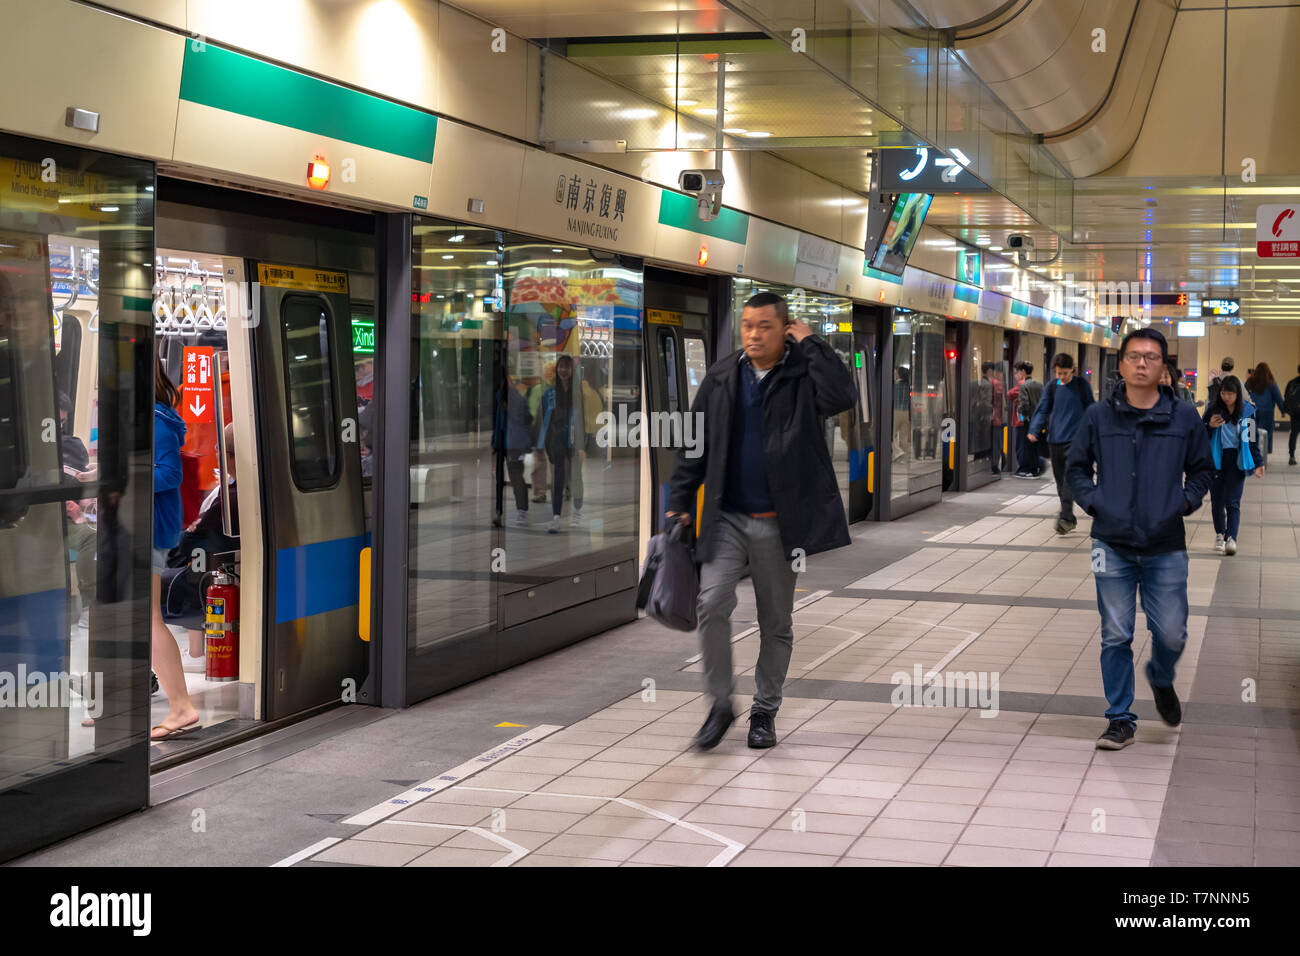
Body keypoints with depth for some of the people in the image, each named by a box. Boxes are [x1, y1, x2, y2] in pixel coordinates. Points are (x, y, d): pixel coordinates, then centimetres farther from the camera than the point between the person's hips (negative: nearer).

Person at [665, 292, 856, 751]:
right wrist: (679, 502, 5)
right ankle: (720, 704, 2)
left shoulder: (802, 374, -4)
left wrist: (810, 344, -18)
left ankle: (765, 711, 23)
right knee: (712, 603, -13)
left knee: (776, 621, 8)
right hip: (727, 518, 2)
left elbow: (842, 397, -26)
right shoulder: (720, 378, 5)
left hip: (778, 523, -2)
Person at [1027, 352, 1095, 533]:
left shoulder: (1082, 386, 2)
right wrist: (1034, 430, -10)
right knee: (1060, 479, 9)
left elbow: (1090, 410, 7)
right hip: (1055, 440, 4)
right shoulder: (1051, 387, 9)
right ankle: (1070, 518, 19)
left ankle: (1066, 518, -21)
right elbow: (1042, 410, 6)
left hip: (1075, 439, -4)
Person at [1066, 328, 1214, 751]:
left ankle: (1161, 679, 37)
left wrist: (1184, 503, 1)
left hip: (1166, 548, 0)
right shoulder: (1099, 417, 2)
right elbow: (1076, 467, 13)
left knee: (1171, 635, 2)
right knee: (1115, 637, 2)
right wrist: (1093, 502, 0)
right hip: (1112, 546, 0)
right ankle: (1120, 719, 14)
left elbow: (1202, 469, 15)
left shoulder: (1184, 418, 2)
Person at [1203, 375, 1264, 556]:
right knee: (1217, 500, 5)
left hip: (1237, 460, -1)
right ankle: (1219, 535, 24)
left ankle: (1231, 538, -17)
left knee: (1232, 502, -11)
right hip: (1216, 459, 2)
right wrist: (1210, 426, -12)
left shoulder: (1247, 411, 1)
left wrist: (1258, 463, 6)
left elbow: (1253, 438, 8)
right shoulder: (1213, 409, 2)